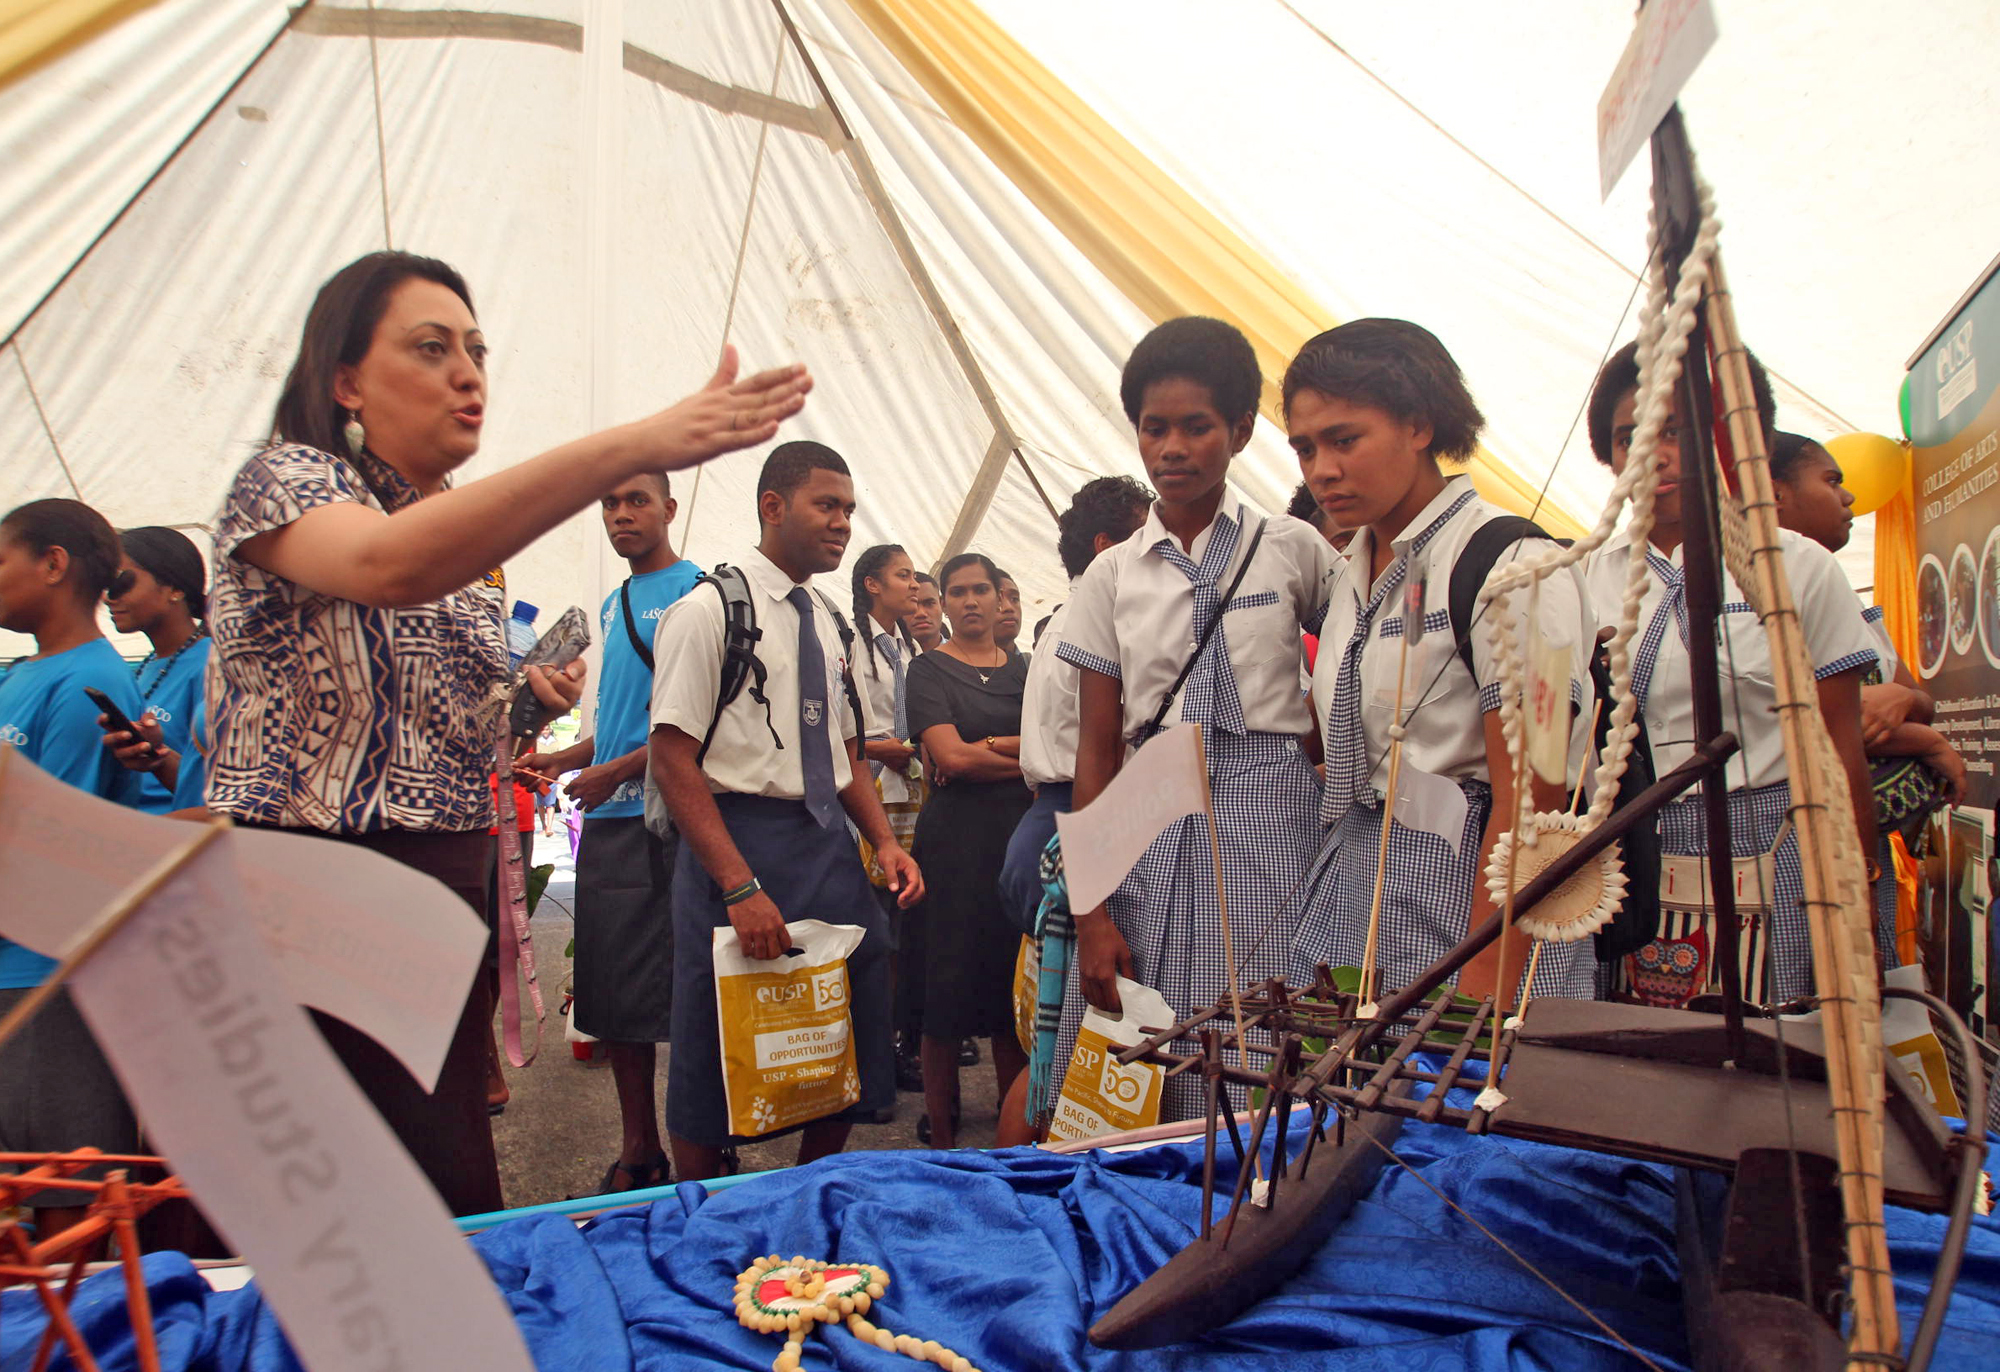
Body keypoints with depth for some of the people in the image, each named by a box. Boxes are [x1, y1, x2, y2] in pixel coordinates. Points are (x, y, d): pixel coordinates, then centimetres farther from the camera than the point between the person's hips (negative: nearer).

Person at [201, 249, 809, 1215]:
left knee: (449, 1191, 11)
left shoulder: (468, 539, 14)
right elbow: (388, 565, -35)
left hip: (447, 891, 7)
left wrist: (525, 698, 3)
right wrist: (636, 446, -44)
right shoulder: (283, 482, -9)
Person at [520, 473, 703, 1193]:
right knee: (613, 995, 10)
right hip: (608, 819, 8)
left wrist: (619, 771, -14)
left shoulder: (695, 592, -5)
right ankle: (638, 1152, 21)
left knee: (677, 997, -4)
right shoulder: (613, 605, 20)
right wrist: (565, 758, 14)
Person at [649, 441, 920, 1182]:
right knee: (717, 1064, 4)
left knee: (850, 1051, 11)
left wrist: (885, 842, 0)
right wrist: (741, 887, -21)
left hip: (831, 843, 7)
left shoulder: (831, 623, 13)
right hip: (738, 843, -6)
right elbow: (672, 758, -14)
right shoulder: (708, 610, -8)